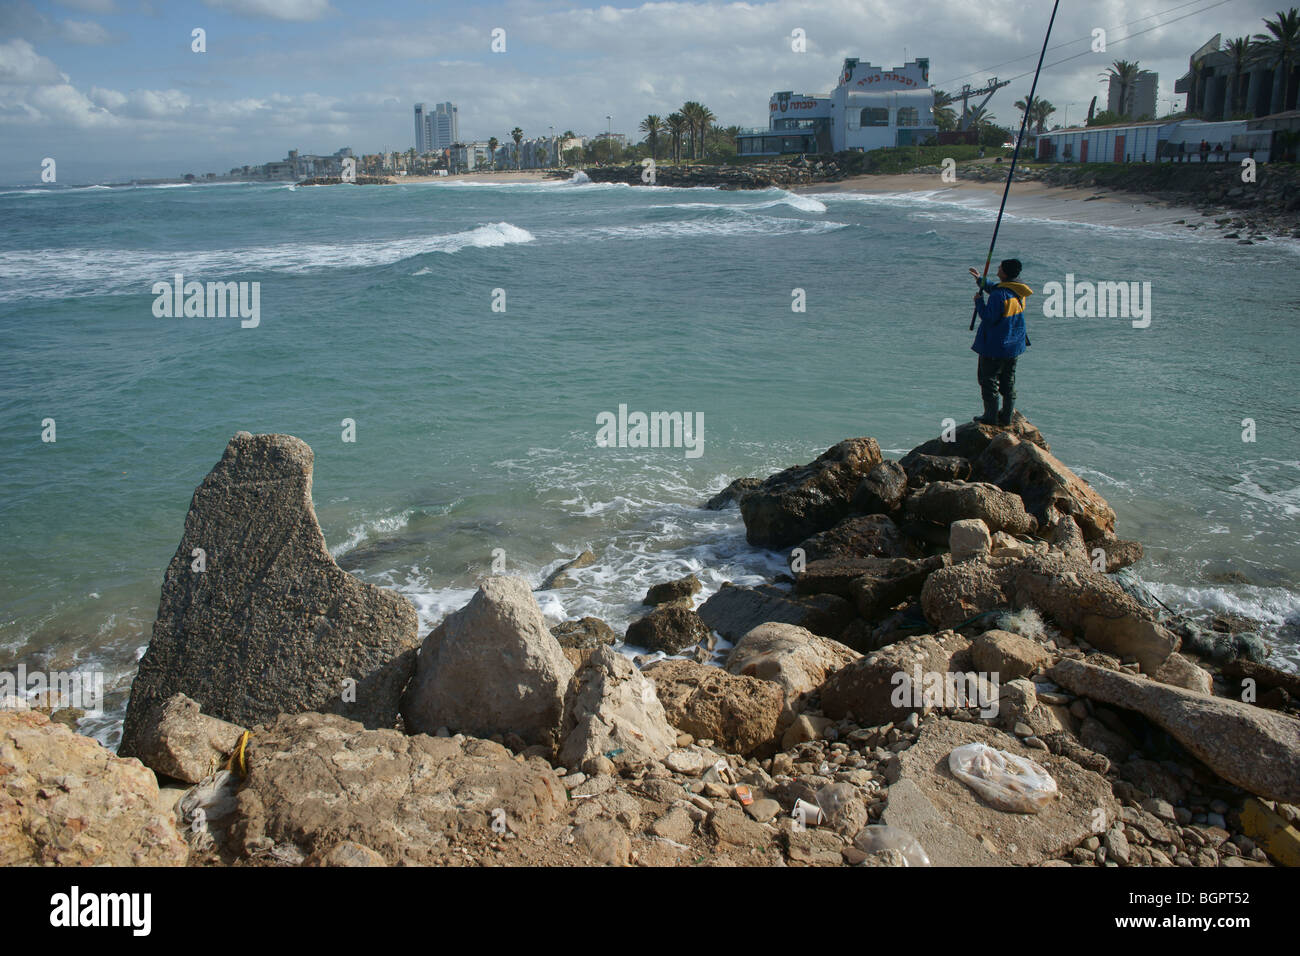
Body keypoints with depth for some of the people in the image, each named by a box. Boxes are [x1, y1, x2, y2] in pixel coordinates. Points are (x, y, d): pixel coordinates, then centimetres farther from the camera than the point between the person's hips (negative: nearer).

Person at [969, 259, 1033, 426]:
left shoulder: (999, 295, -25)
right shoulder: (1019, 292, 4)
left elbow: (989, 318, -21)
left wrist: (979, 301, -10)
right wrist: (981, 280, 27)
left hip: (995, 346, -8)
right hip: (1014, 346, 8)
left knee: (989, 380, 3)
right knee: (1008, 381, 16)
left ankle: (991, 416, 6)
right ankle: (1007, 416, 21)